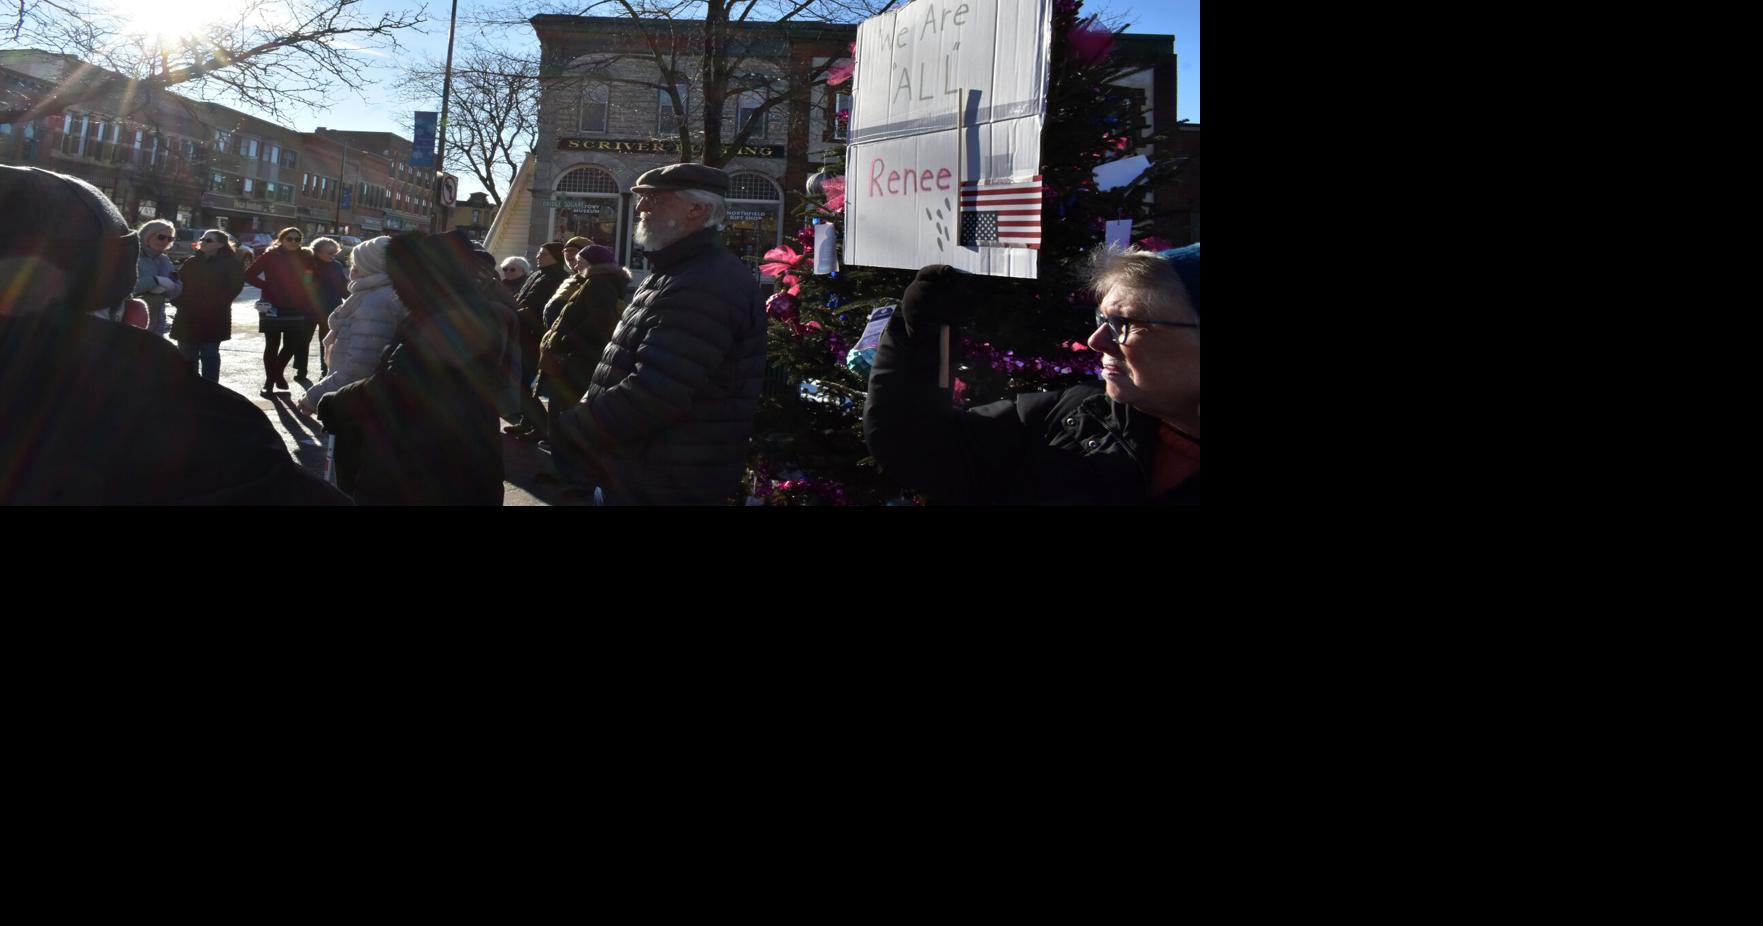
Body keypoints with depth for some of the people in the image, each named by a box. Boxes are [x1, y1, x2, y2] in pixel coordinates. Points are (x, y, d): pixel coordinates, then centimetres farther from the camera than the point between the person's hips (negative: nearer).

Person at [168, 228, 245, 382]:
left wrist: (215, 304, -14)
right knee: (187, 356, 10)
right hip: (188, 317, 5)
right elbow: (178, 283, 13)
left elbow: (236, 286, -10)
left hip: (213, 317, -5)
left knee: (210, 355, -2)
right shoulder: (191, 262, 11)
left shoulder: (229, 264, -3)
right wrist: (181, 302, -2)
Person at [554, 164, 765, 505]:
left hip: (665, 487, -10)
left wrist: (569, 427, -16)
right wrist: (584, 417, 8)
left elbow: (651, 395, -29)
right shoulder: (680, 273, 15)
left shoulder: (706, 284, -22)